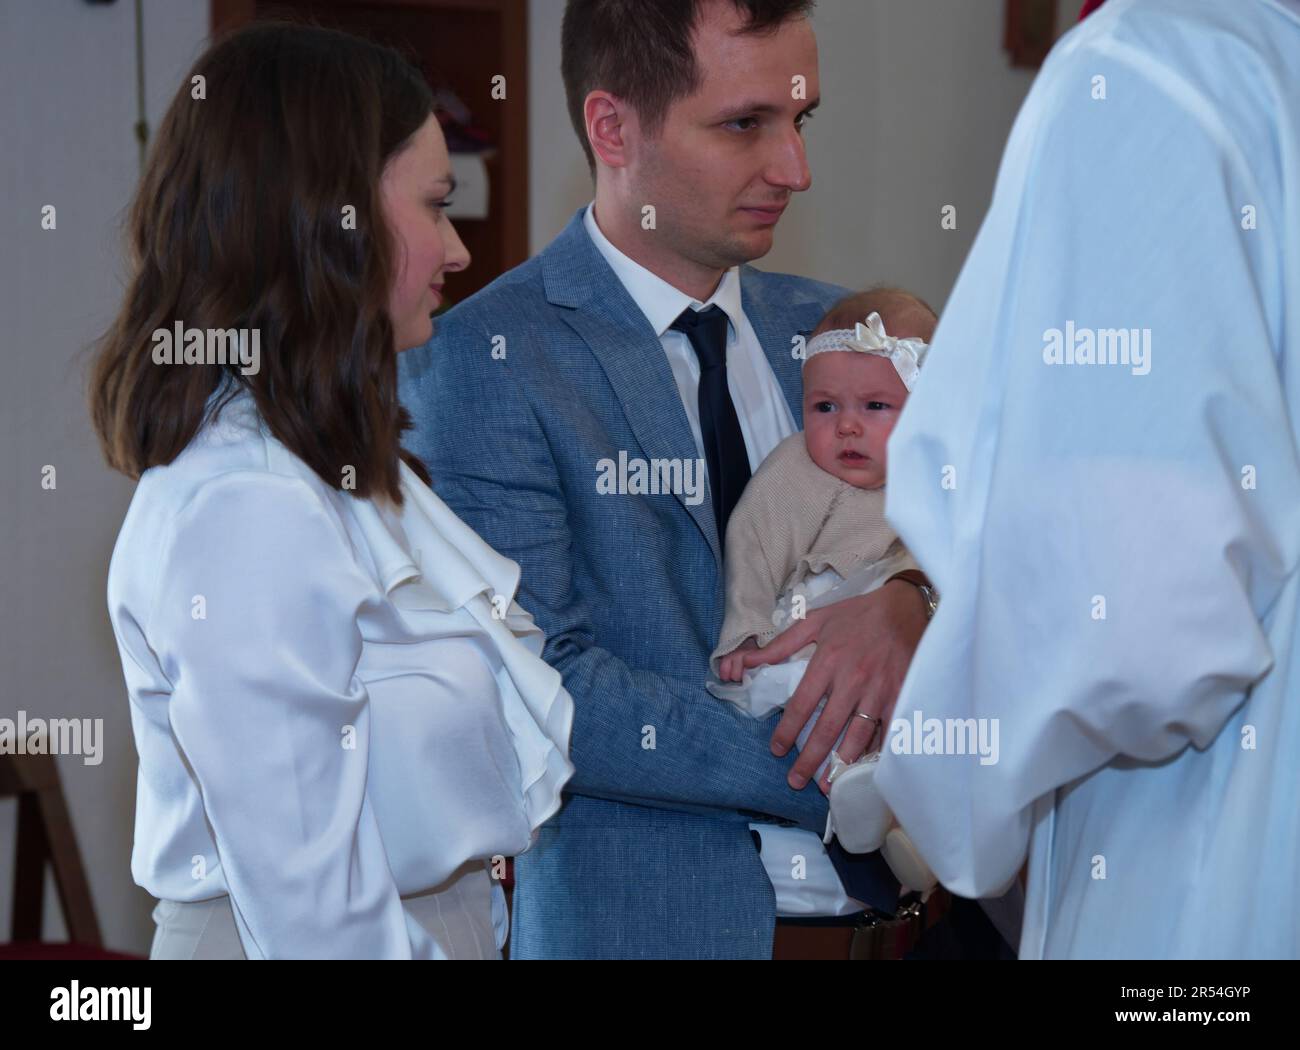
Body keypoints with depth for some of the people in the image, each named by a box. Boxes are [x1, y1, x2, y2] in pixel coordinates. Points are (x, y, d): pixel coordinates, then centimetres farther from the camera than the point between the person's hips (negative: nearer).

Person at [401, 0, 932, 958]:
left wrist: (911, 598, -20)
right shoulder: (482, 364, -12)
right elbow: (536, 690, -18)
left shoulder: (830, 329, 8)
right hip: (634, 918, -6)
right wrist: (826, 774, -20)